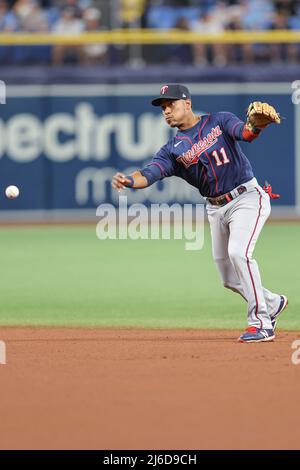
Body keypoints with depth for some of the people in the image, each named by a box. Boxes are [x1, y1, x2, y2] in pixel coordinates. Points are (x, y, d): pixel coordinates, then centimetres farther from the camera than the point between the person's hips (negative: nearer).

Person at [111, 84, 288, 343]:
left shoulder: (219, 121, -2)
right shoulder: (173, 149, 4)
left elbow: (246, 132, -22)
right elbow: (150, 173, -12)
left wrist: (256, 122, -47)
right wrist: (129, 180, -35)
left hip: (247, 197, -6)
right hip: (216, 209, 6)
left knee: (238, 252, -27)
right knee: (230, 279, 7)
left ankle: (262, 323, -21)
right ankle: (273, 303, 35)